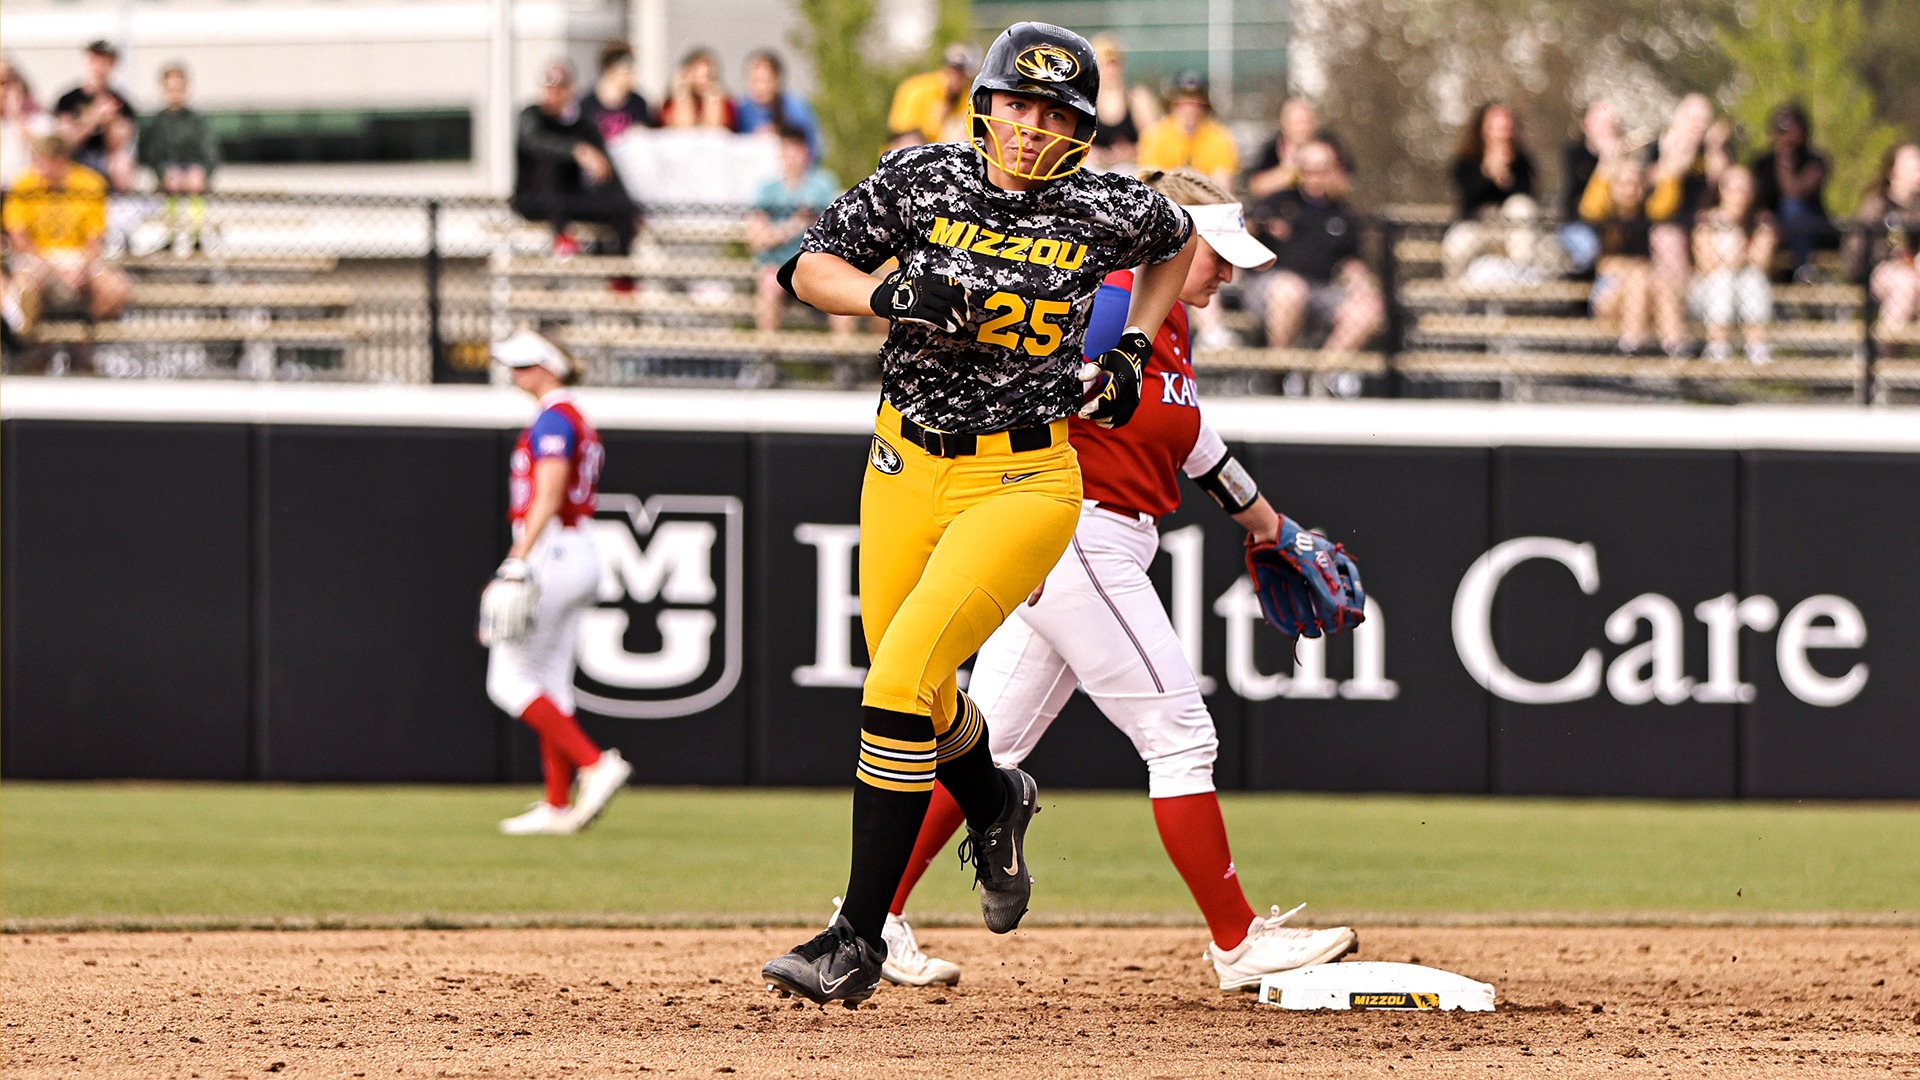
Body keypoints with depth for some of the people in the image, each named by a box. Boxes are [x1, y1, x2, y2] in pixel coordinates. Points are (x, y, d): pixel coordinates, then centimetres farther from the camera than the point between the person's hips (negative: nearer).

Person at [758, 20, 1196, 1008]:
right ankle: (996, 805, 52)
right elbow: (811, 268, -1)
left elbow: (1176, 244, 16)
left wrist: (1131, 350, 5)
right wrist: (891, 293, -19)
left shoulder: (1108, 211, -6)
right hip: (906, 470, 4)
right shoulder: (922, 178, -4)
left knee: (898, 686, -18)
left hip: (1023, 481, -4)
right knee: (914, 697, 16)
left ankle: (858, 941, -12)